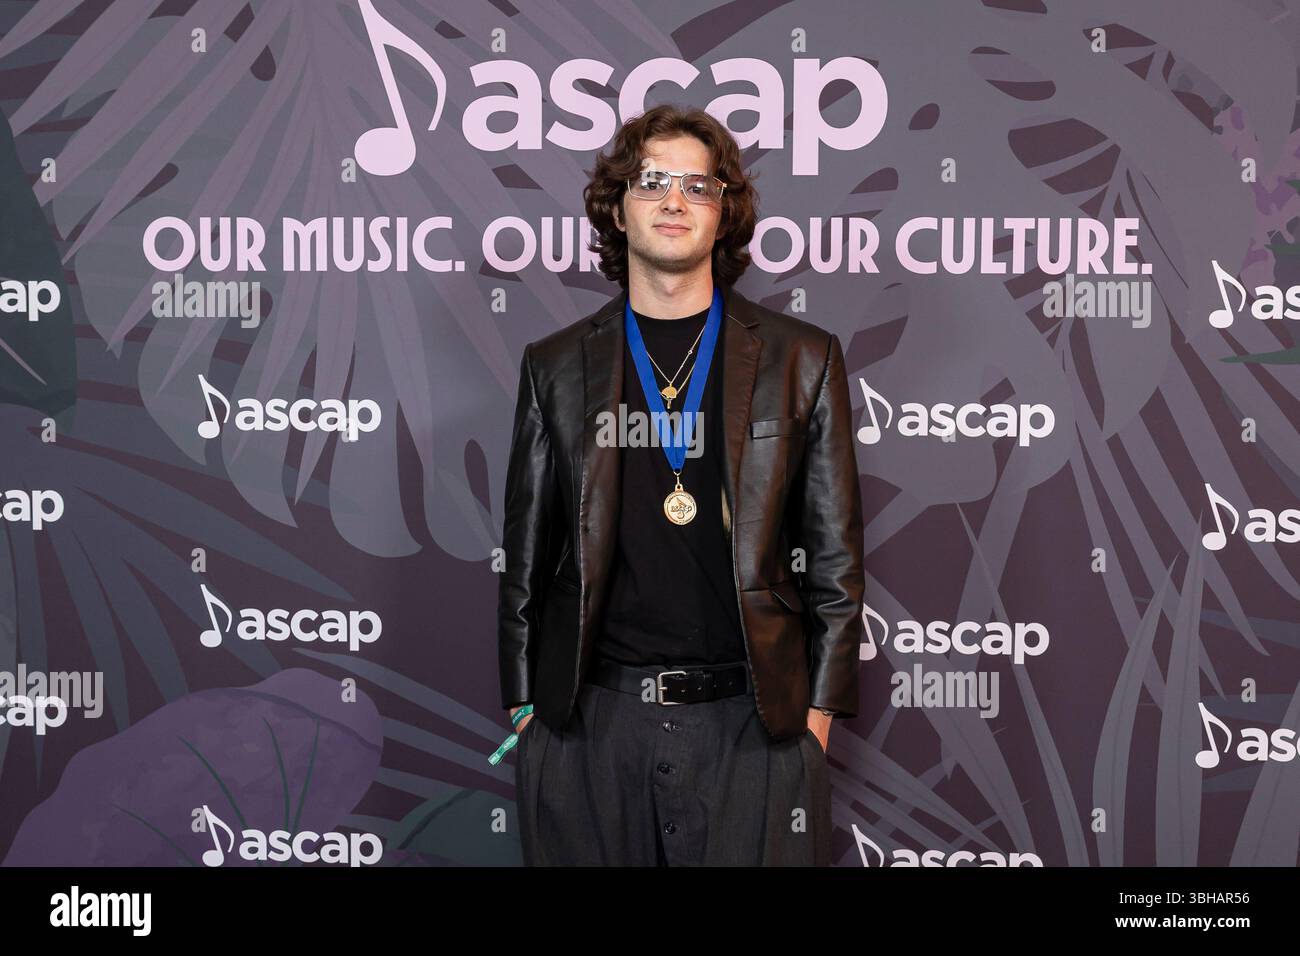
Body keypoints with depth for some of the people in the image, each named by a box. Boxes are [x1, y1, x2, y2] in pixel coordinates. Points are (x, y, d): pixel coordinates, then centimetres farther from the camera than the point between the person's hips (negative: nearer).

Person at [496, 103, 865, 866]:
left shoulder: (802, 360, 6)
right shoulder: (556, 367, 9)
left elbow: (835, 558, 5)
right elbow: (526, 555, 10)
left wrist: (818, 711, -1)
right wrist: (522, 705, 6)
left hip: (751, 724, -1)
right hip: (587, 723, 1)